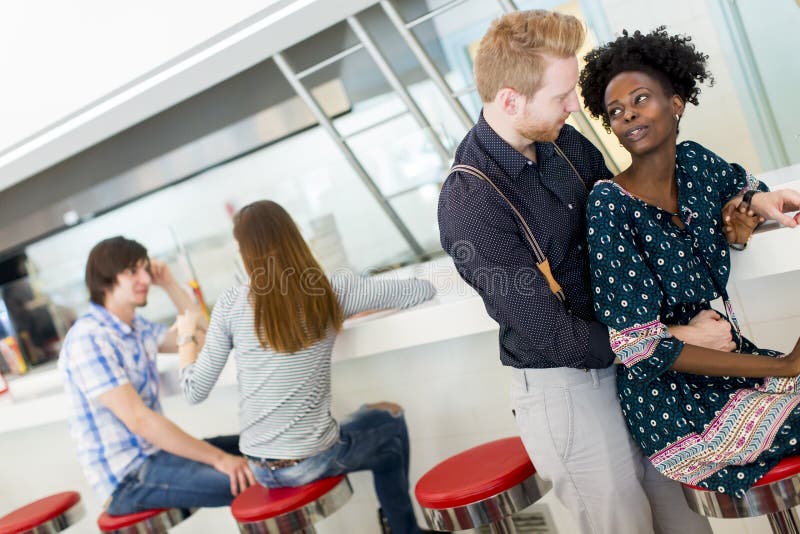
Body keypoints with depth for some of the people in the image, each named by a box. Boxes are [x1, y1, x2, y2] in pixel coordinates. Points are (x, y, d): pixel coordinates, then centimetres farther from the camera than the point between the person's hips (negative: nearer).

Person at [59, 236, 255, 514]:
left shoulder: (139, 327, 8)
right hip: (127, 474, -9)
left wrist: (170, 284, 5)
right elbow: (138, 420, -25)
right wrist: (218, 458, -25)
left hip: (156, 449, 9)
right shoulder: (88, 339, -20)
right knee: (251, 482, -24)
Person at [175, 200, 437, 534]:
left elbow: (194, 392, -2)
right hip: (311, 462, -2)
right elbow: (422, 290, -1)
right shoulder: (330, 290, -10)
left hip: (260, 468, 3)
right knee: (390, 420, 28)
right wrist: (362, 306, 14)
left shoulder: (231, 304, -9)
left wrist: (187, 336, 15)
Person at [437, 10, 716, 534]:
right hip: (564, 385, -6)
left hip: (629, 351, 6)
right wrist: (678, 338, -17)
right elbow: (554, 335, -23)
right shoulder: (469, 204, -26)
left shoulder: (563, 141, -3)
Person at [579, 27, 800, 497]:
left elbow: (740, 183, 23)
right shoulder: (611, 207, -20)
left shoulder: (695, 163, -2)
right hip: (674, 401, -6)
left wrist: (754, 201, -3)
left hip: (728, 353, 6)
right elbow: (643, 348, -21)